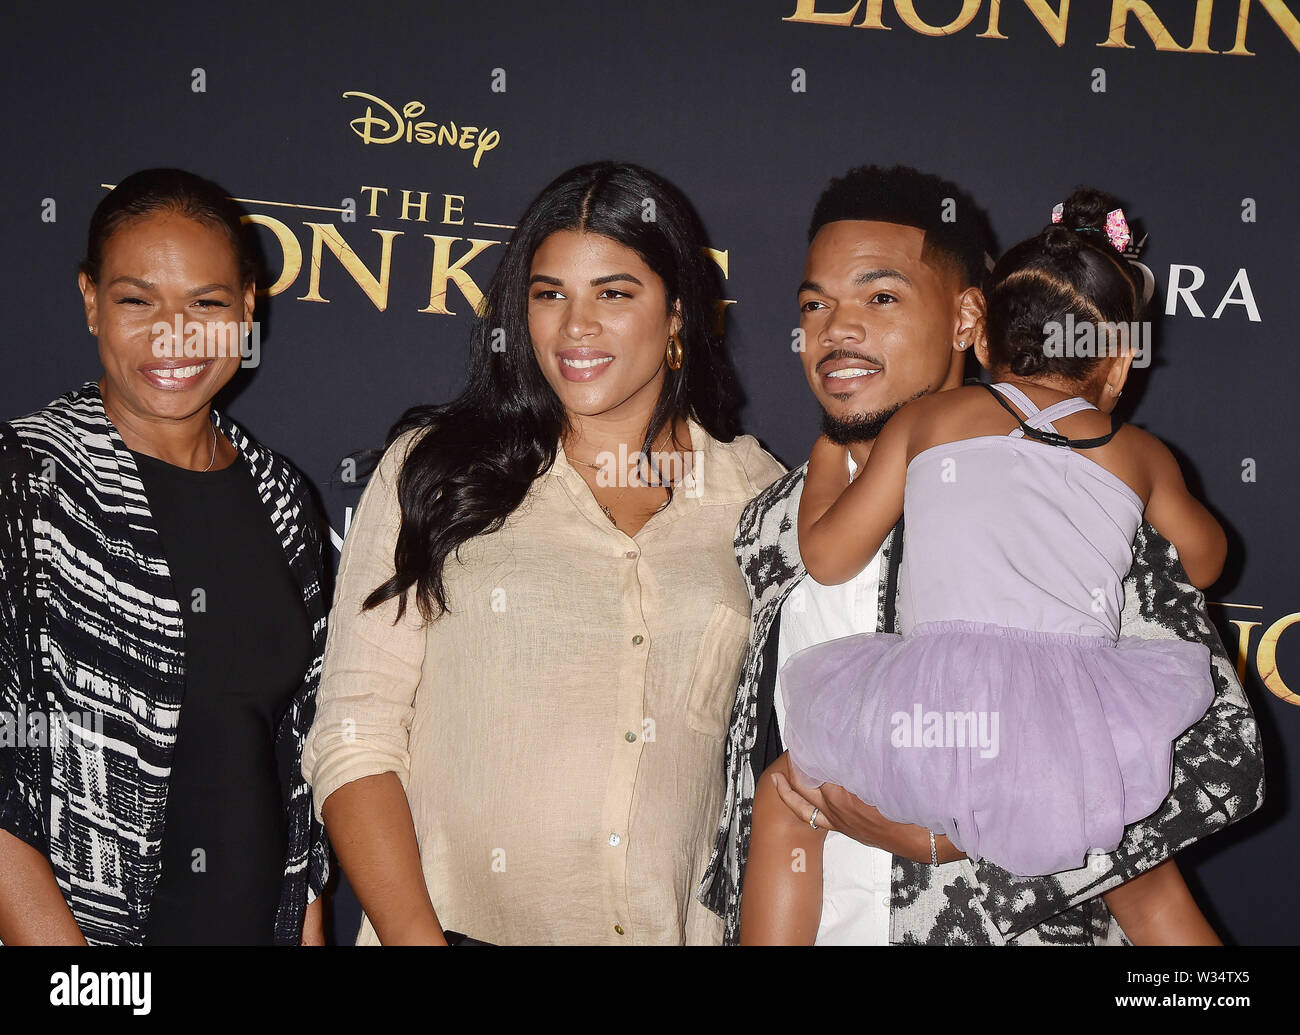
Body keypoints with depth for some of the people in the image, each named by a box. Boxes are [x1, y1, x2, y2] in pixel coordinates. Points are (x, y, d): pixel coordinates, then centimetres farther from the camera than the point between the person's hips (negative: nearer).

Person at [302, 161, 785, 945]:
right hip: (463, 922, -1)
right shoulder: (434, 471, 1)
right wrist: (416, 936, -13)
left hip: (680, 926, 1)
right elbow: (355, 738, -4)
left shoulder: (759, 496, 5)